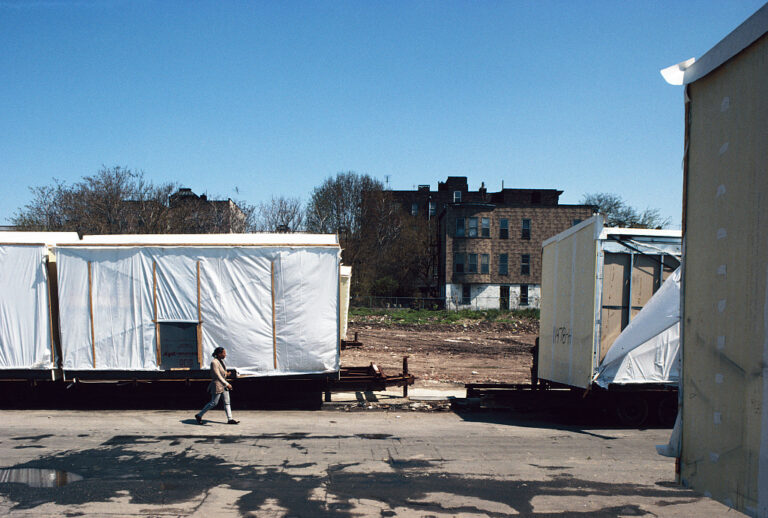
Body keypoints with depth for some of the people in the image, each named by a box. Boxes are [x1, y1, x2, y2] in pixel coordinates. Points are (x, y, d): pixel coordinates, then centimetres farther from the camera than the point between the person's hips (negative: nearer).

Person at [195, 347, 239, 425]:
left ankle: (230, 419, 7)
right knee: (213, 403, -1)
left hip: (223, 385, 9)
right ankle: (199, 415, 13)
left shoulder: (221, 361, 8)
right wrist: (227, 384, -28)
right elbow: (218, 376, -25)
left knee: (227, 402, 5)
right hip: (217, 385, -9)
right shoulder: (214, 362, -19)